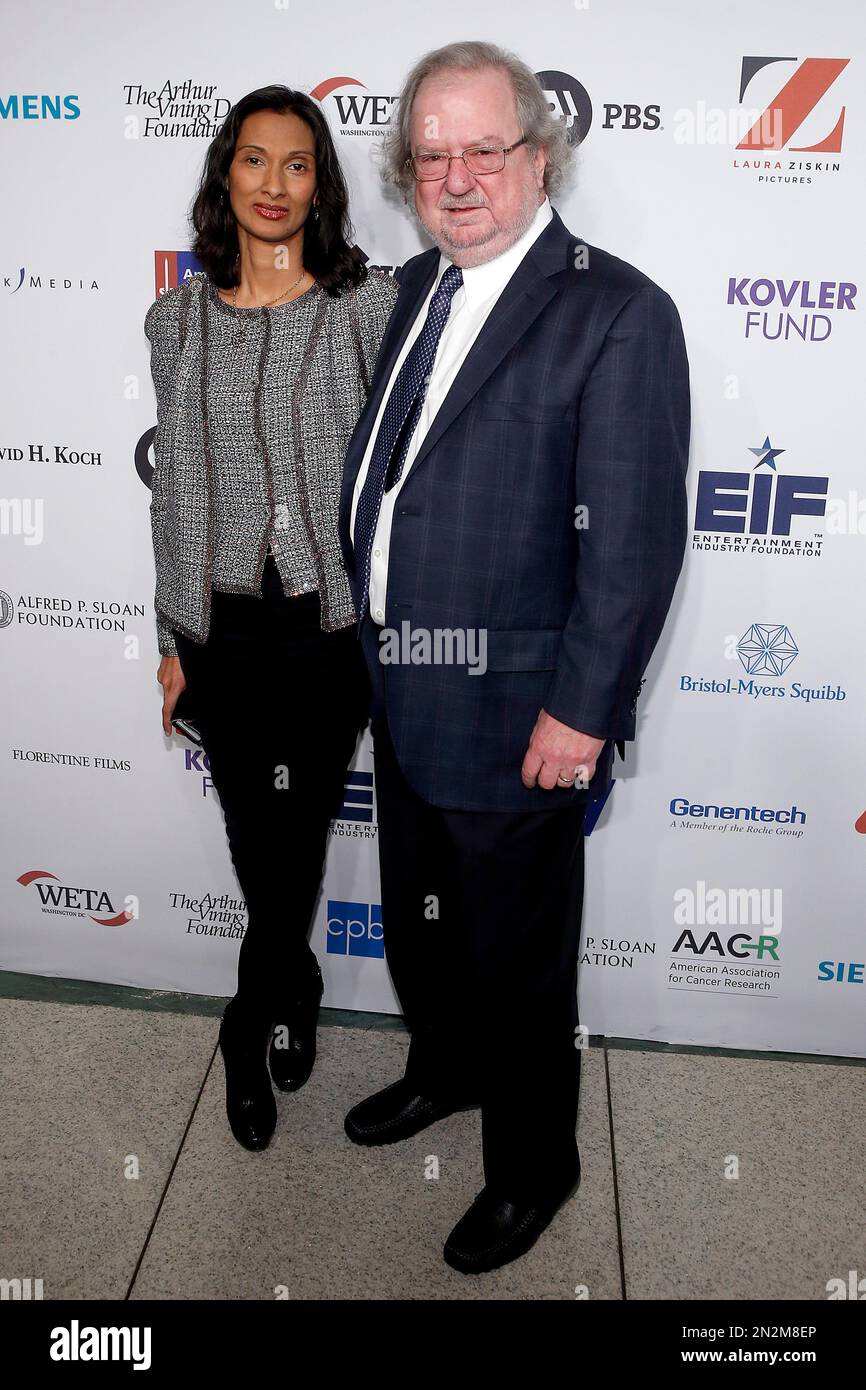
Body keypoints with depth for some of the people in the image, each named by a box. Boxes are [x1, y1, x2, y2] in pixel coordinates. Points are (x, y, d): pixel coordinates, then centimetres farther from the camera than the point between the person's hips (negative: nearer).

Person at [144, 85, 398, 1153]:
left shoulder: (371, 305, -4)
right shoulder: (176, 320, 5)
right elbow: (173, 485, 9)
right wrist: (169, 639, 9)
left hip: (329, 623, -2)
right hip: (220, 625, 3)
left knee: (295, 835, 6)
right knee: (256, 841, 12)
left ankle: (251, 1028, 32)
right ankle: (294, 994, 39)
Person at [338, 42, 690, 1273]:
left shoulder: (619, 313, -15)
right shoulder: (418, 287, 9)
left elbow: (636, 541, -18)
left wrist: (580, 713, -18)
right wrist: (373, 626, 11)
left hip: (516, 719, -7)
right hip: (401, 696, 8)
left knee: (519, 962, 11)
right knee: (417, 920, 26)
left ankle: (532, 1167, 37)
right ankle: (445, 1069, 54)